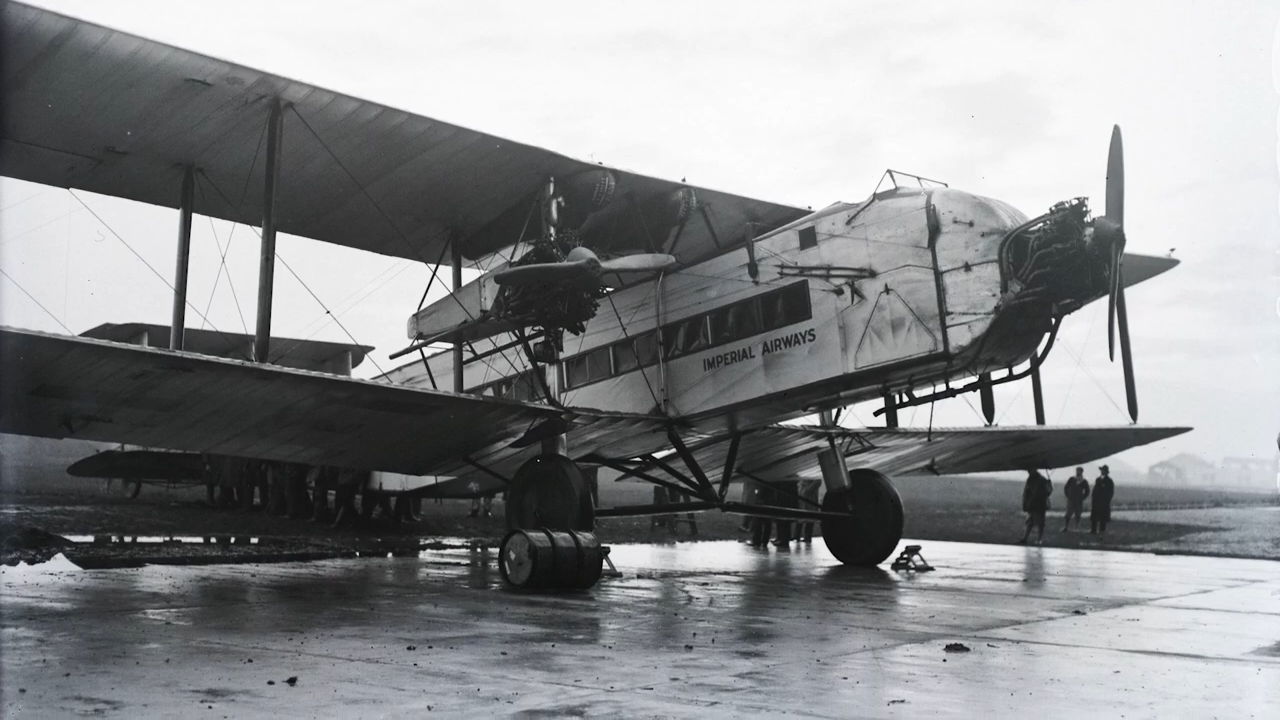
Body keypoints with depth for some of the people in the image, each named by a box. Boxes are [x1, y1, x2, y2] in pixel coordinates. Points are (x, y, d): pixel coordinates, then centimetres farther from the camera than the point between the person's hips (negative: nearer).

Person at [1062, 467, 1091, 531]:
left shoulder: (1084, 482, 4)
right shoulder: (1071, 479, 3)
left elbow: (1087, 491, 13)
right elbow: (1066, 488, 9)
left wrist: (1082, 498, 3)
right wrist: (1068, 496, 2)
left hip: (1079, 501, 1)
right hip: (1070, 500, -1)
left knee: (1077, 515, 2)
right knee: (1068, 514, -8)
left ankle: (1077, 528, 8)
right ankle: (1065, 527, -8)